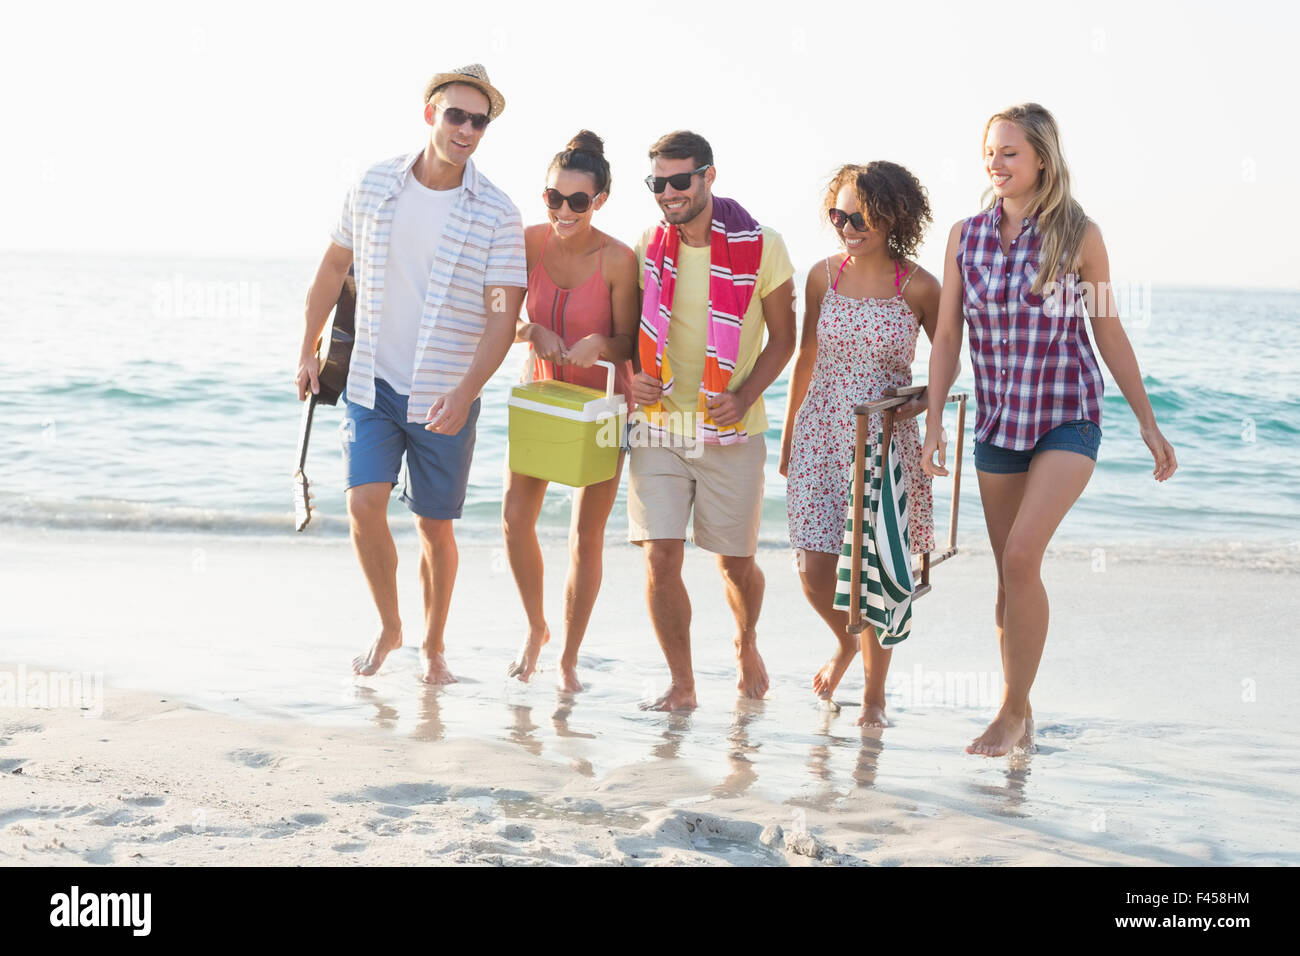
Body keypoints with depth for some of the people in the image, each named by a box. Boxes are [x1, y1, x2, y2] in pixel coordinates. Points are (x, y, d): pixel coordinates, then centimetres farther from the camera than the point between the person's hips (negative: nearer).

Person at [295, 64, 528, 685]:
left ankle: (432, 645, 27)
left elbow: (504, 313, -12)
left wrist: (465, 393, -23)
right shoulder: (375, 186, 0)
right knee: (364, 503, -12)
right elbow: (334, 267, 12)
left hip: (446, 396, -1)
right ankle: (388, 627, 11)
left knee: (435, 526, 7)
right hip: (372, 383, 2)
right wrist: (309, 350, 15)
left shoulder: (496, 214, -9)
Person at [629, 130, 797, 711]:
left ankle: (747, 645, 40)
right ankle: (681, 683, 8)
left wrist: (743, 397, -14)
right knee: (660, 558, -7)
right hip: (657, 426, 2)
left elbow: (782, 337, 0)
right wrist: (631, 377, -6)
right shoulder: (647, 248, 3)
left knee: (736, 561, 8)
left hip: (731, 431, -2)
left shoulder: (761, 247, -6)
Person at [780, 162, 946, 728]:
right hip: (822, 432, 2)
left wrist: (920, 403, -14)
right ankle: (845, 642, 32)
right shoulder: (823, 276, 2)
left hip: (887, 440, -2)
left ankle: (874, 691, 20)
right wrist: (787, 435, 15)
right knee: (813, 568, -1)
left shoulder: (918, 287, -7)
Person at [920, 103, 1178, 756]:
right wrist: (933, 423, -3)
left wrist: (1148, 425, 5)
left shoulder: (1078, 235, -5)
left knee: (1022, 555, -19)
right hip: (998, 422, 4)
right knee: (1010, 574, 9)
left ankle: (1012, 711, -7)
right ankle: (1022, 714, 23)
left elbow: (1110, 334, 2)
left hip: (1068, 418, -4)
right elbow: (946, 336, 4)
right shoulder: (966, 236, 3)